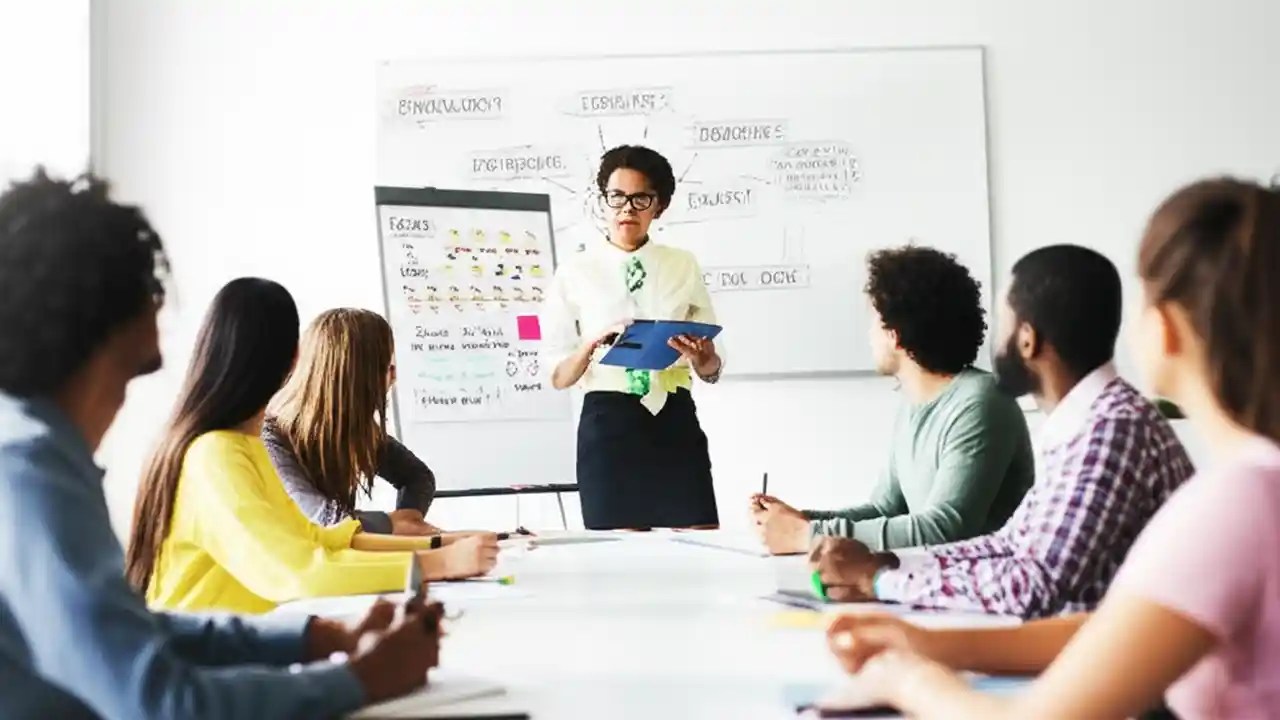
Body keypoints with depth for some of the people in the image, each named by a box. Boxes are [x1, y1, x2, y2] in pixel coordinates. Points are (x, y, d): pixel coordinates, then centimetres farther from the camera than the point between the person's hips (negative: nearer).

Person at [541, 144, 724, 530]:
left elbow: (712, 370, 8)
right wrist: (590, 347, -19)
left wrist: (700, 356, -15)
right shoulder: (575, 272, 3)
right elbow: (558, 376, 1)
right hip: (607, 426, -1)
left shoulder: (685, 267, 8)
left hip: (675, 422, 2)